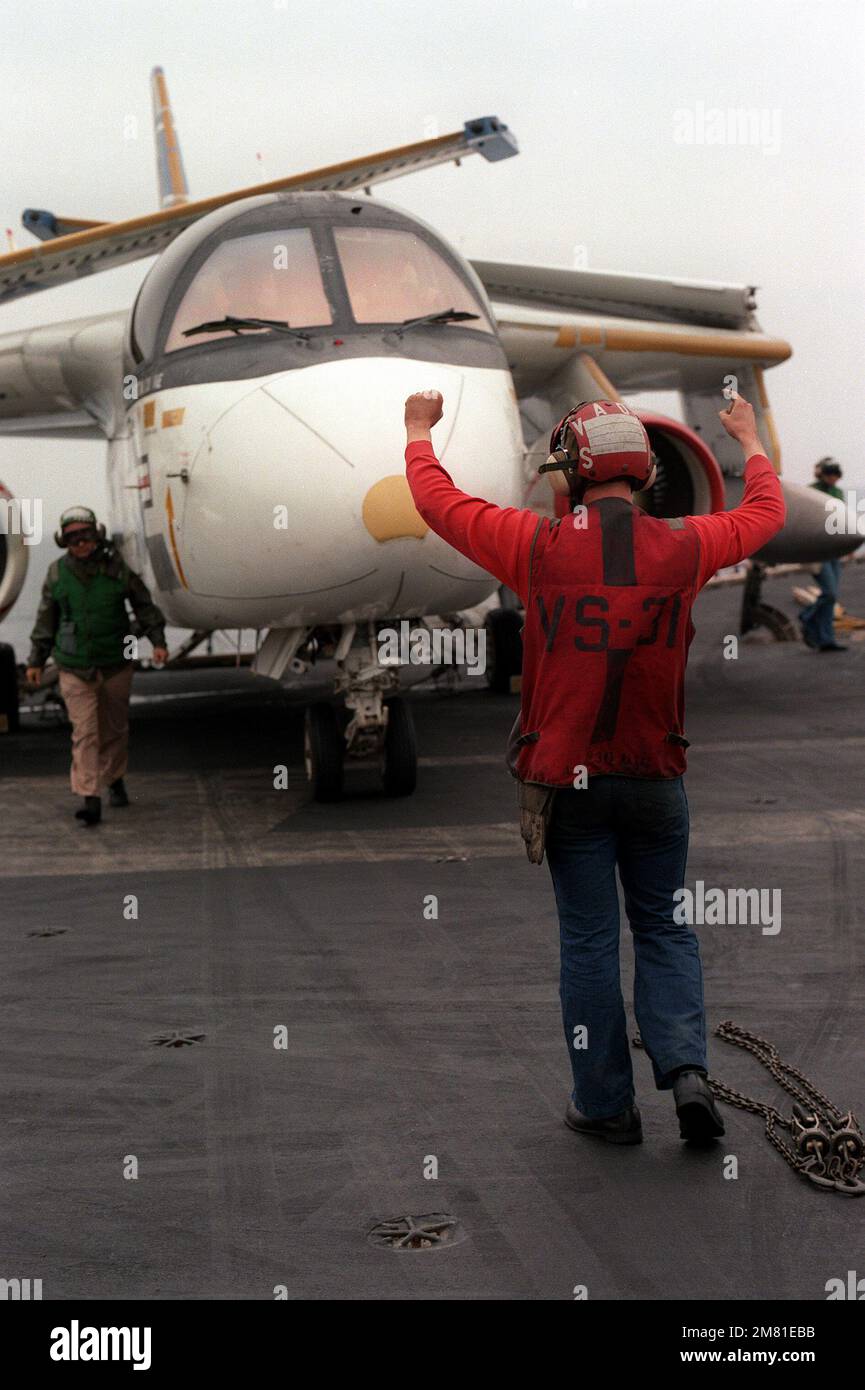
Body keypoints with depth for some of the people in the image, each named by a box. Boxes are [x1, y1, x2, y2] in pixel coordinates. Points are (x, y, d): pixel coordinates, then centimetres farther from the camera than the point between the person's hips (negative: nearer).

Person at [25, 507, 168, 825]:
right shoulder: (57, 573, -1)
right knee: (84, 732, -7)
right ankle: (90, 801, -9)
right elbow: (46, 620, 7)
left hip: (116, 664, 1)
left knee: (115, 727, 13)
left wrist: (158, 641, -3)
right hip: (74, 668, -1)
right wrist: (36, 661, 9)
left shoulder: (117, 568, -5)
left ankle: (115, 779, 38)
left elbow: (143, 604, 4)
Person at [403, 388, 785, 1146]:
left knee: (589, 942, 7)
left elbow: (439, 500, 5)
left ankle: (606, 1104, 14)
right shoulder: (682, 548, -5)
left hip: (567, 779, -1)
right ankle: (687, 1068, -2)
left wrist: (419, 430, 23)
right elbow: (766, 513, 16)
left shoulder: (540, 547, -10)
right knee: (664, 929, 15)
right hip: (655, 778, 1)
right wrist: (751, 441, 34)